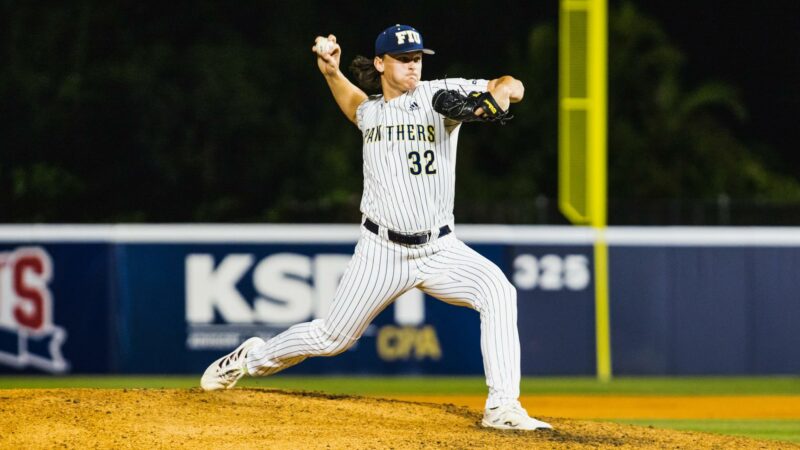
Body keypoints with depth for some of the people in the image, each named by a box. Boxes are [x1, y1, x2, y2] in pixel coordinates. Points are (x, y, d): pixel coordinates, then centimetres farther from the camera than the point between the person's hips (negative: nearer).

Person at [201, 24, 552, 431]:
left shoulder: (439, 96, -6)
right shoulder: (369, 112, 6)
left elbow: (513, 87, -16)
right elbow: (352, 101, 32)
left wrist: (496, 96, -38)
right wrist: (330, 70, 15)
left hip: (440, 250, -2)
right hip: (381, 251, 2)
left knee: (497, 290, -29)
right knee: (332, 338, 8)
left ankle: (502, 407, -30)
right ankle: (254, 358, 38)